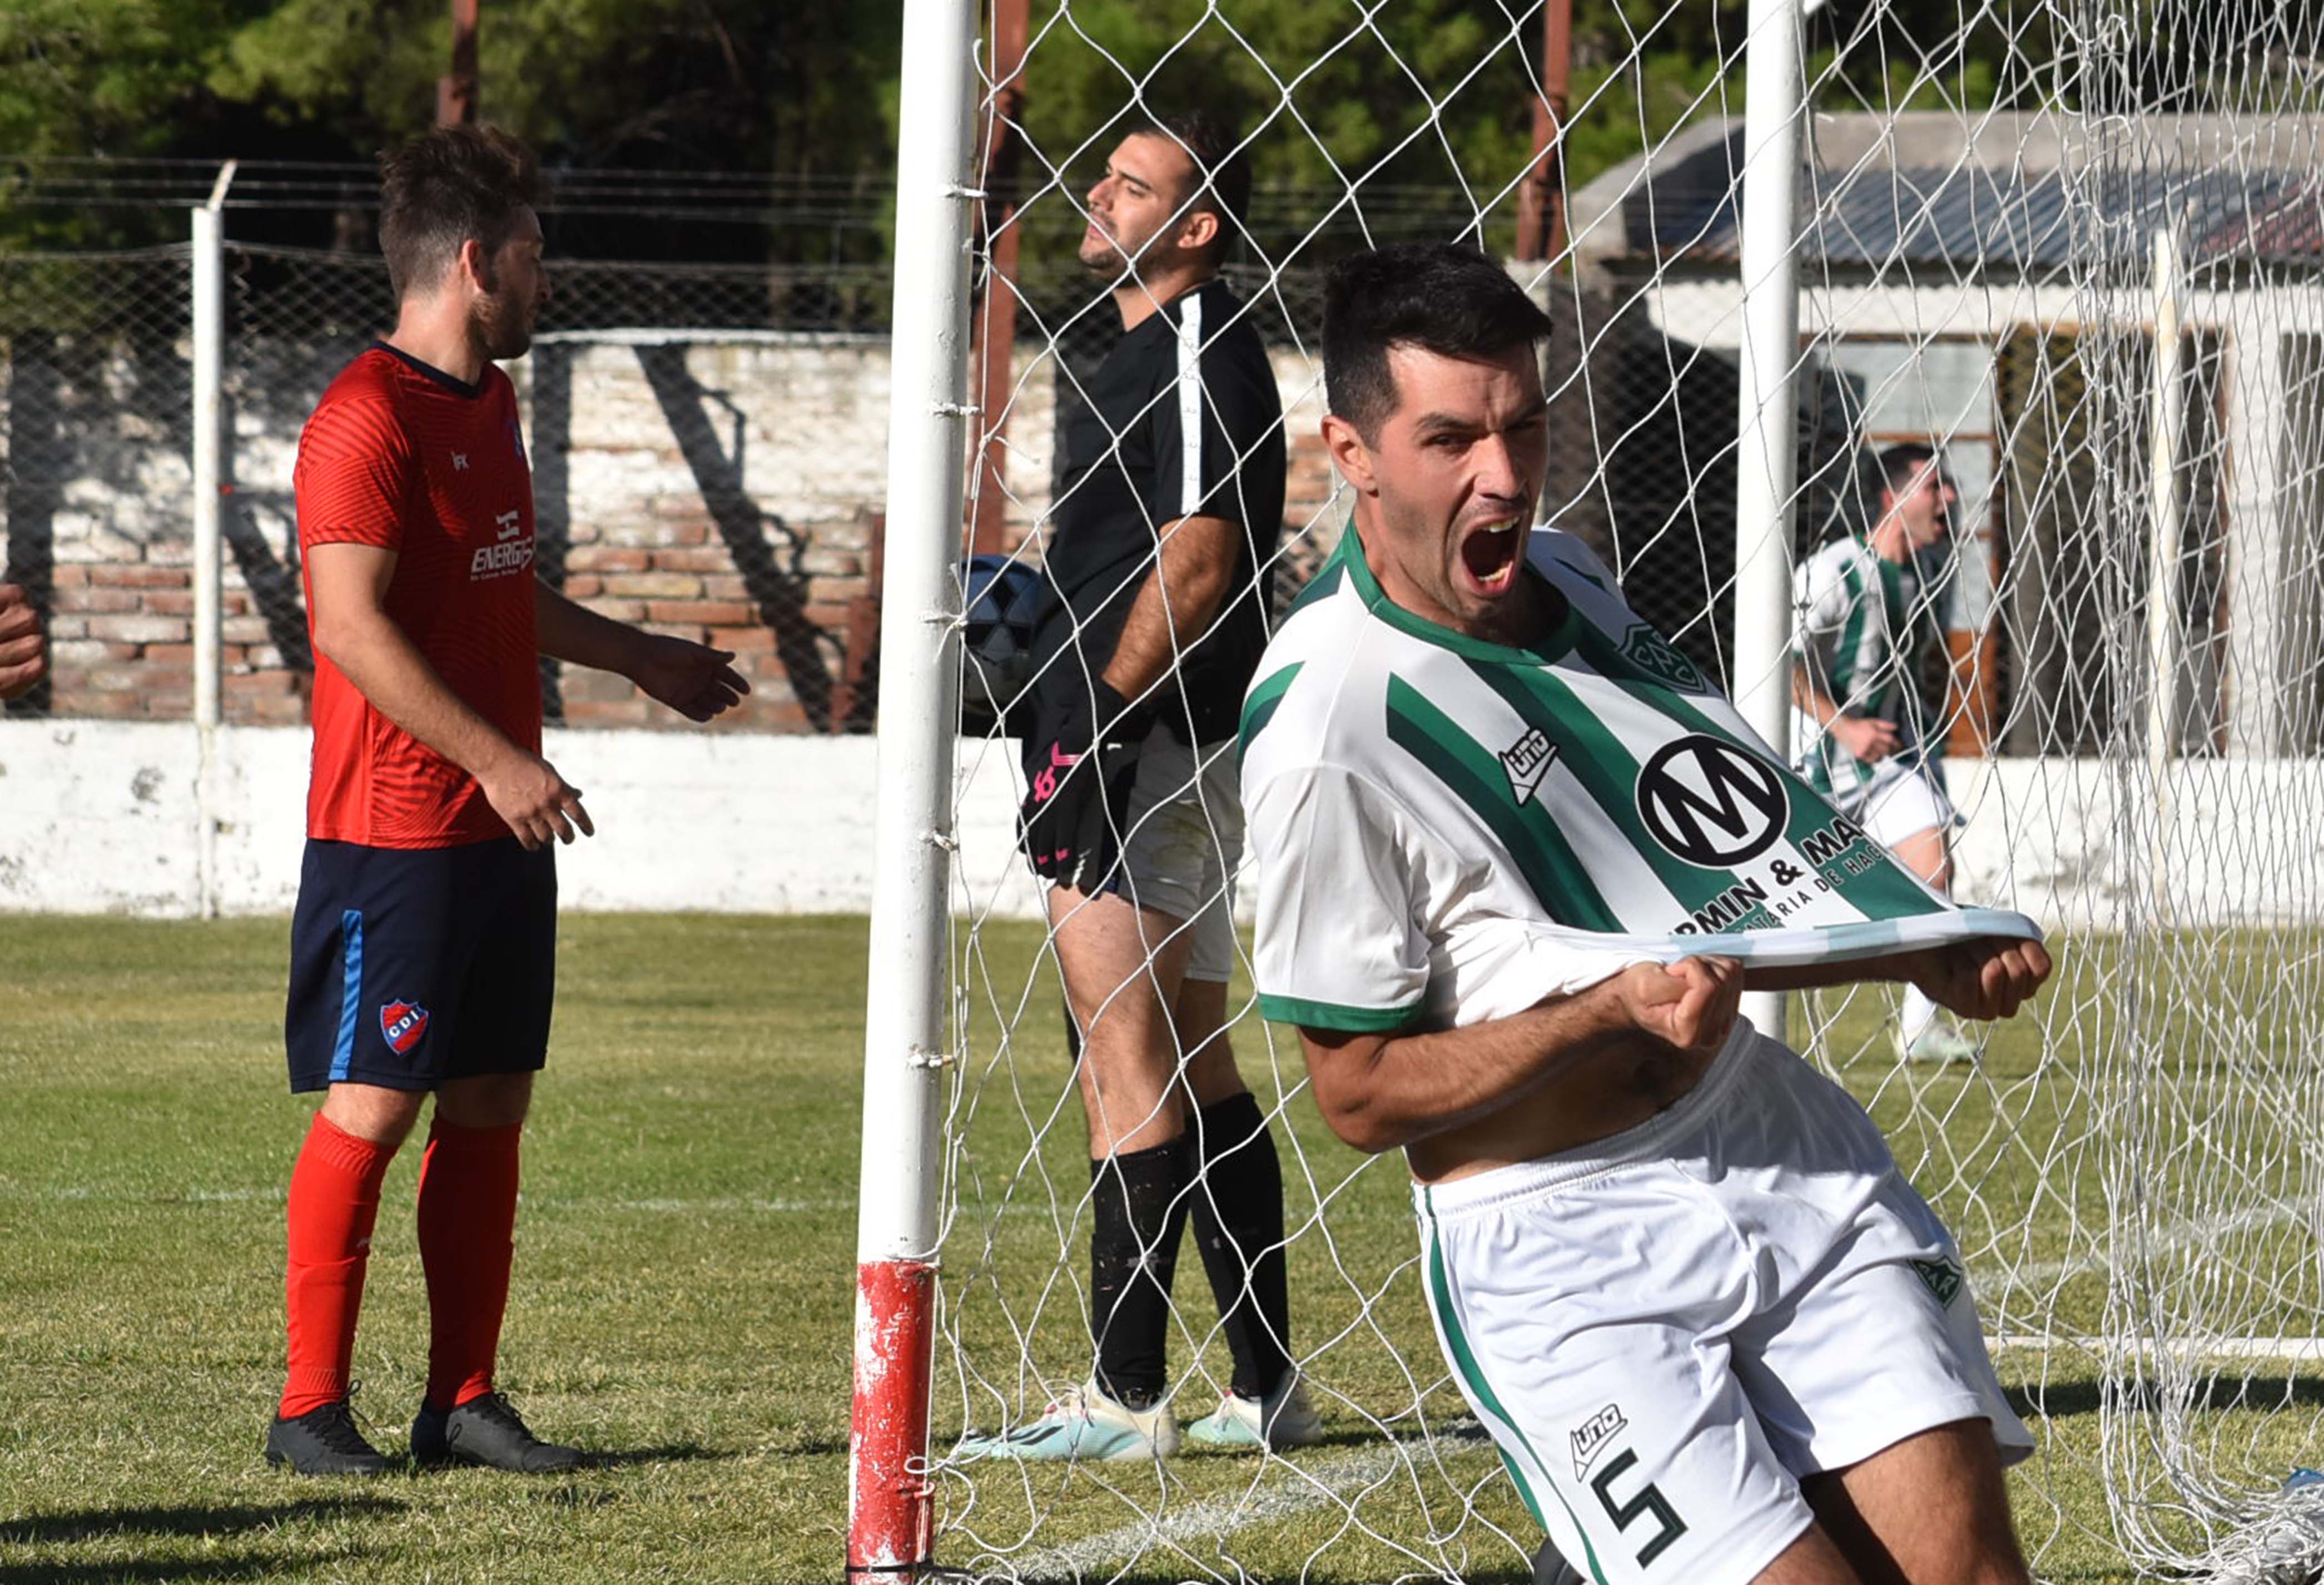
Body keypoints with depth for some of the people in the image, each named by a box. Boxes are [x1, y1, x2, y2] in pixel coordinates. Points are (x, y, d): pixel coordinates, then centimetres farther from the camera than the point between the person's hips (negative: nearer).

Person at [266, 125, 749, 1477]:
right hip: (394, 831, -9)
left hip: (501, 828, 9)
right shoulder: (368, 421, -15)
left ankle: (465, 1400, 13)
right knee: (369, 1107, -6)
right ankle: (312, 1408, 0)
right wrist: (498, 760, -25)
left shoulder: (489, 405, 16)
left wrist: (642, 659, 36)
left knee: (492, 1102, 8)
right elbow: (356, 627, -22)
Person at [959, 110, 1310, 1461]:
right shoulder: (1157, 351, 20)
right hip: (1166, 764, 11)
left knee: (1129, 1070, -10)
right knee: (1195, 1076, 13)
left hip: (1144, 751, -11)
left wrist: (1093, 732, -21)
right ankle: (1269, 1389, 16)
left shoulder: (1198, 349, -12)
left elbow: (1195, 562, -20)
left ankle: (1126, 1397, -10)